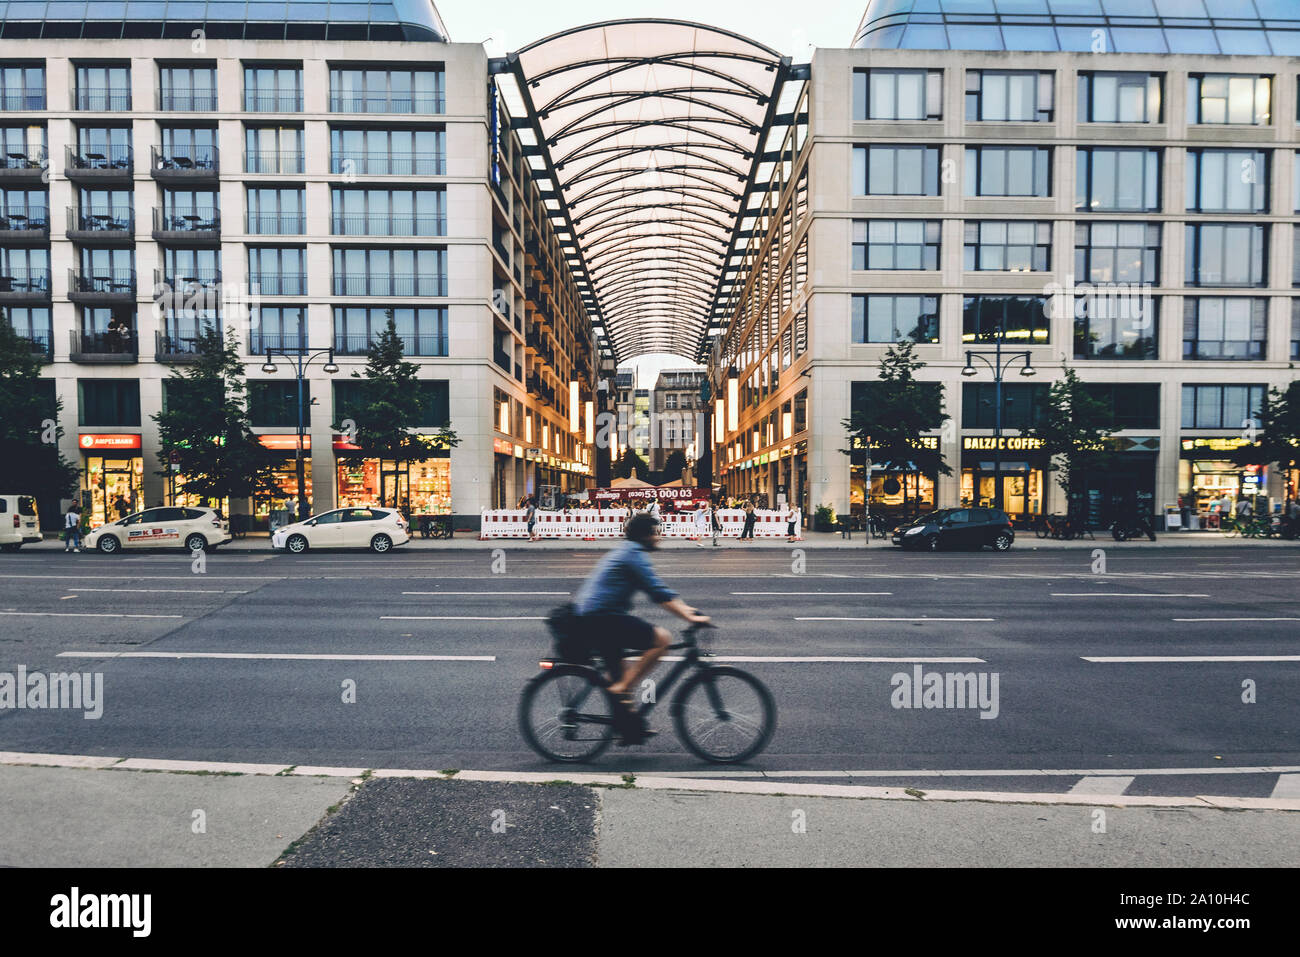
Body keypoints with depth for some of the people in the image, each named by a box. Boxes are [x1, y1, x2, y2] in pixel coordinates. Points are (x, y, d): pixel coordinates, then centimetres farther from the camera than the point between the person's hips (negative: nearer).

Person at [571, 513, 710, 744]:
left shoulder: (626, 552, 23)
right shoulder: (635, 554, -9)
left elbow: (658, 591, 26)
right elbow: (658, 593, -17)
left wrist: (686, 608, 22)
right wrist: (690, 617, -16)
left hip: (585, 620, 11)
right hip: (600, 619, -11)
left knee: (618, 674, 20)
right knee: (661, 638, -14)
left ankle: (629, 729, 26)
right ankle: (622, 688, -10)